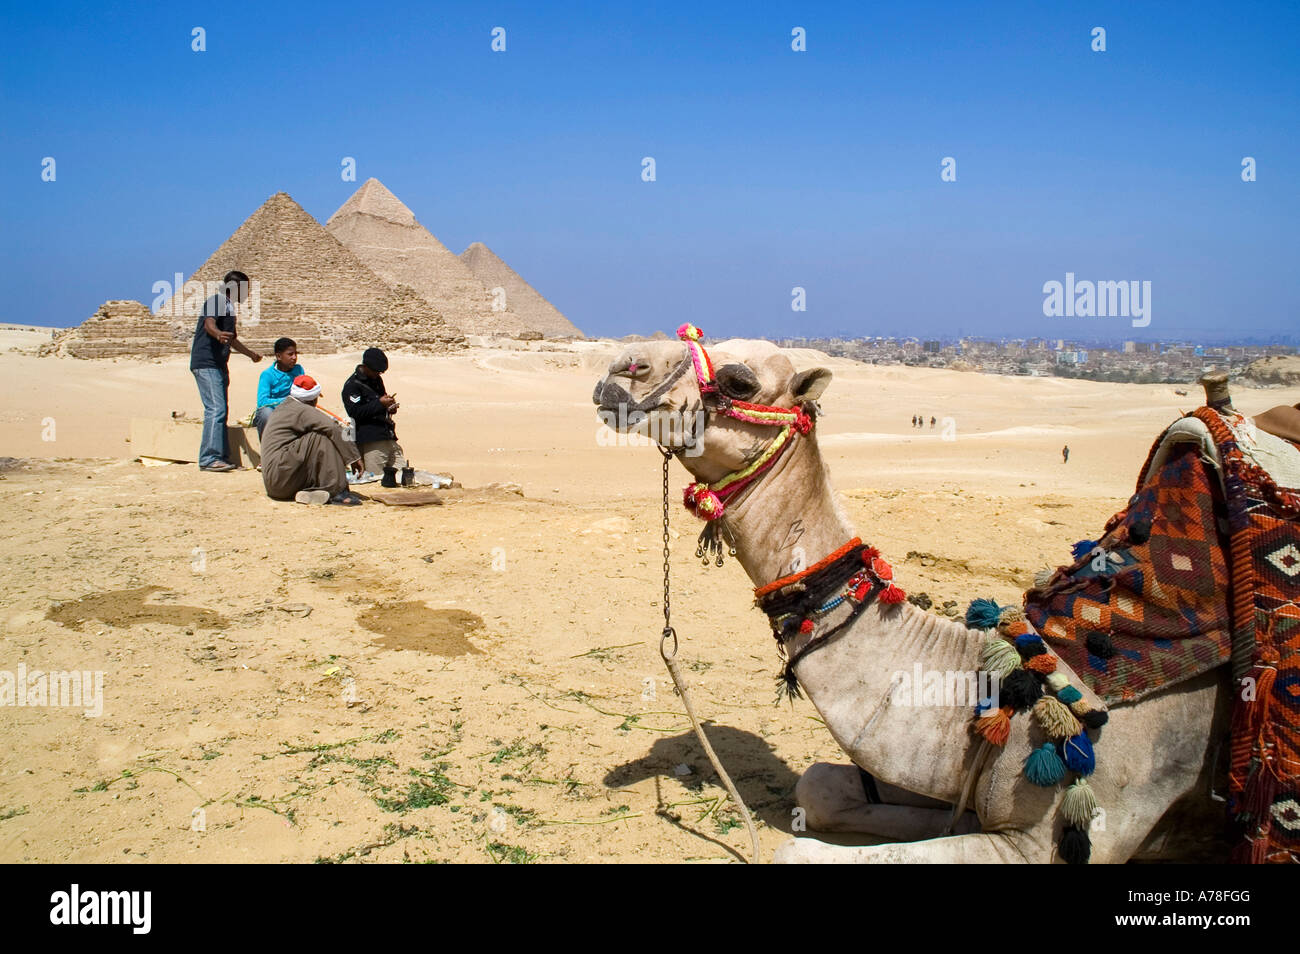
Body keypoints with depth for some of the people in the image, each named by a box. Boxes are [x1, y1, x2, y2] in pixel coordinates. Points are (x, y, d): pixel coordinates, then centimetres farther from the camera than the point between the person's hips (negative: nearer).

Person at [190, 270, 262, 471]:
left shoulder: (229, 307, 22)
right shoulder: (217, 301, -6)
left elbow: (232, 339, 36)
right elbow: (209, 324, -26)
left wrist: (250, 354, 50)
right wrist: (218, 334, -48)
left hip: (219, 365, 10)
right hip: (206, 363, -10)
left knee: (221, 411, 10)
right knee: (216, 409, -18)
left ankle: (221, 457, 13)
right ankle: (208, 458, -21)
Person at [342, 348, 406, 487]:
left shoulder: (377, 379, 20)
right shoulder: (352, 385, -5)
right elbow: (355, 413, -14)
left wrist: (389, 408, 11)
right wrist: (380, 403, -18)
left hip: (388, 435, 8)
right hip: (370, 440, -8)